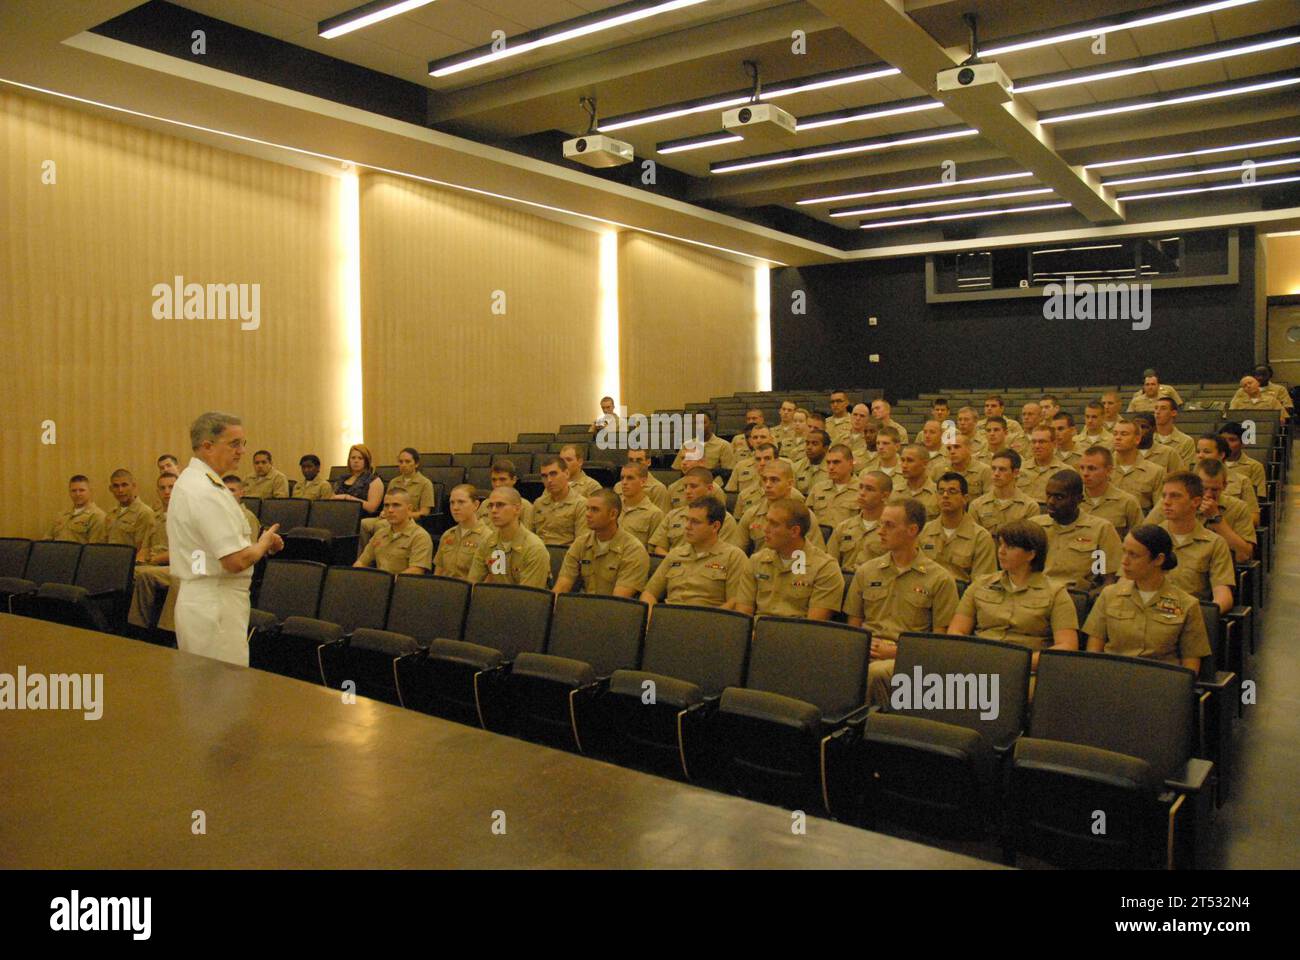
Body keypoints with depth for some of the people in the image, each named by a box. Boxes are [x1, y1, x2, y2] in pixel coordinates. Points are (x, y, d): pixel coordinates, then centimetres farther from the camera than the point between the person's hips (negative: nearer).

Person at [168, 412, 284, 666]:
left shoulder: (188, 480, 12)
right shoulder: (207, 492, -20)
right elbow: (236, 561, -23)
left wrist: (261, 544, 9)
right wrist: (263, 543, -4)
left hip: (194, 597, 10)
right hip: (216, 605, -10)